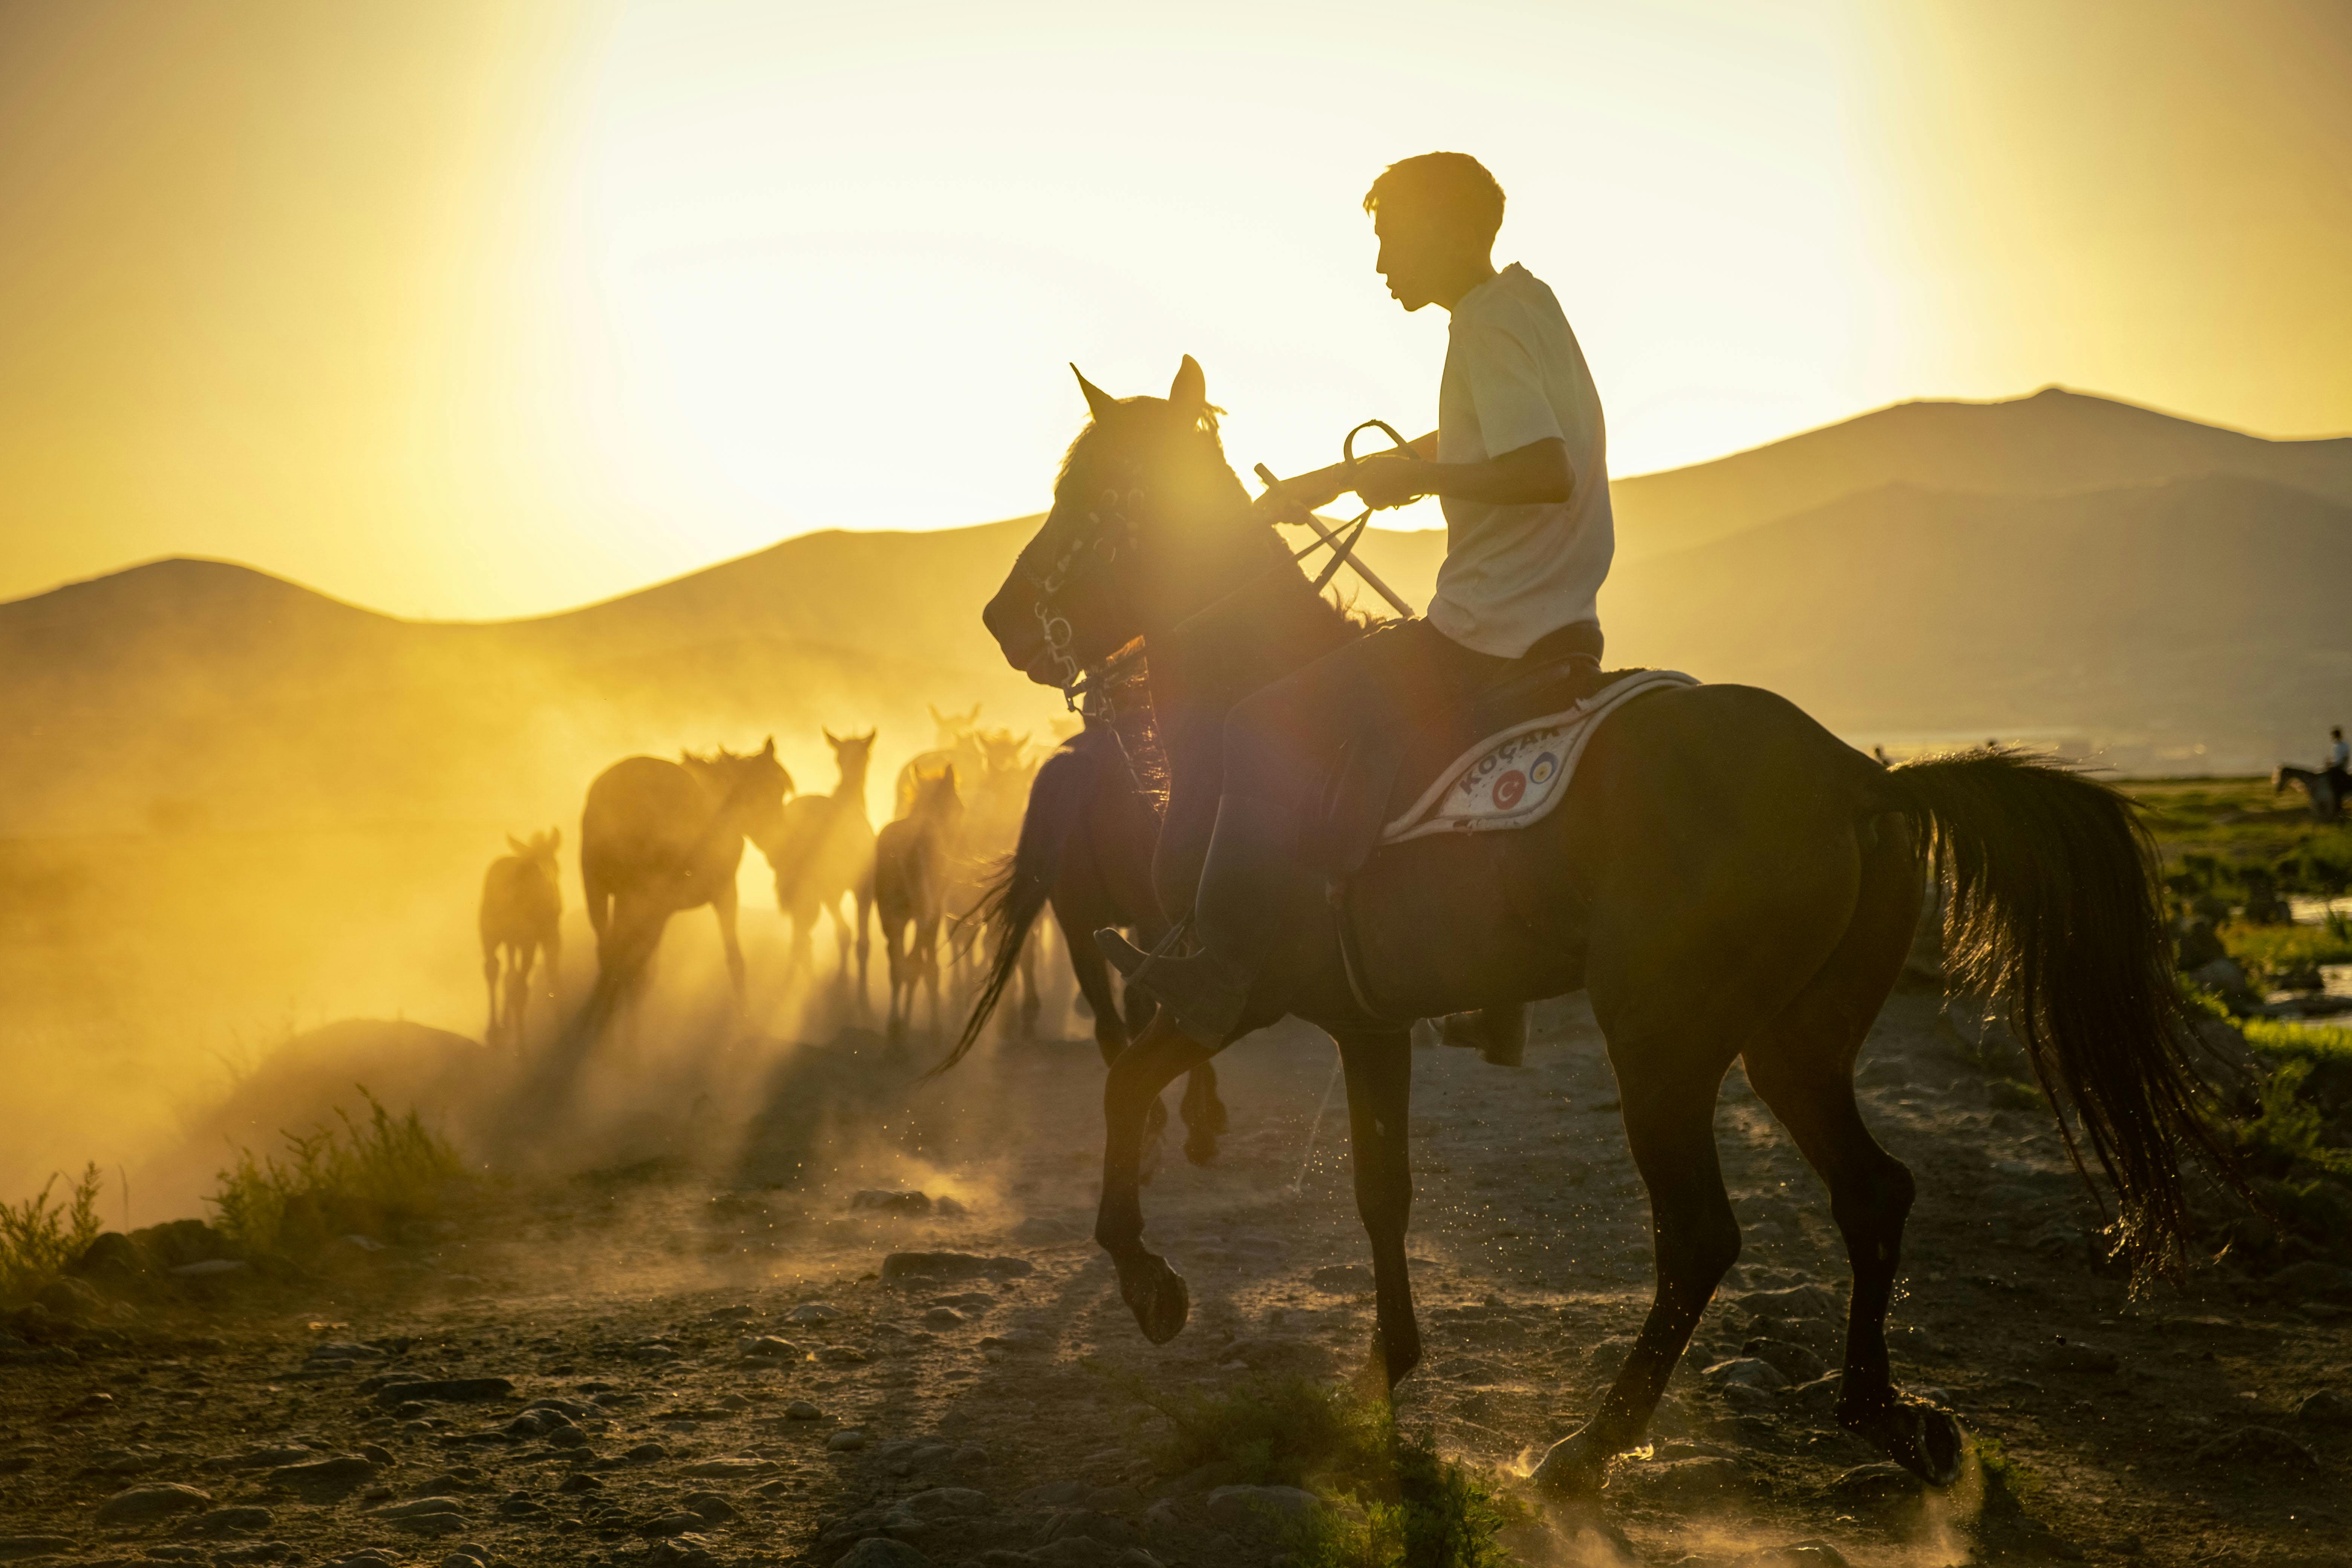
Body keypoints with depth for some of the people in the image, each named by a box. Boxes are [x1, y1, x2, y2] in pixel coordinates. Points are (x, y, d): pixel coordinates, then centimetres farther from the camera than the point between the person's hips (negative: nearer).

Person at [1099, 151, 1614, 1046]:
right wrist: (1335, 480, 30)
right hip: (1561, 630, 10)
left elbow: (1547, 471, -30)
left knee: (1265, 733, -6)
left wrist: (1414, 479, -17)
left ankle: (1220, 978, -5)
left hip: (1486, 638, -10)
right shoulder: (1528, 301, 15)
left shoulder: (1483, 323, -15)